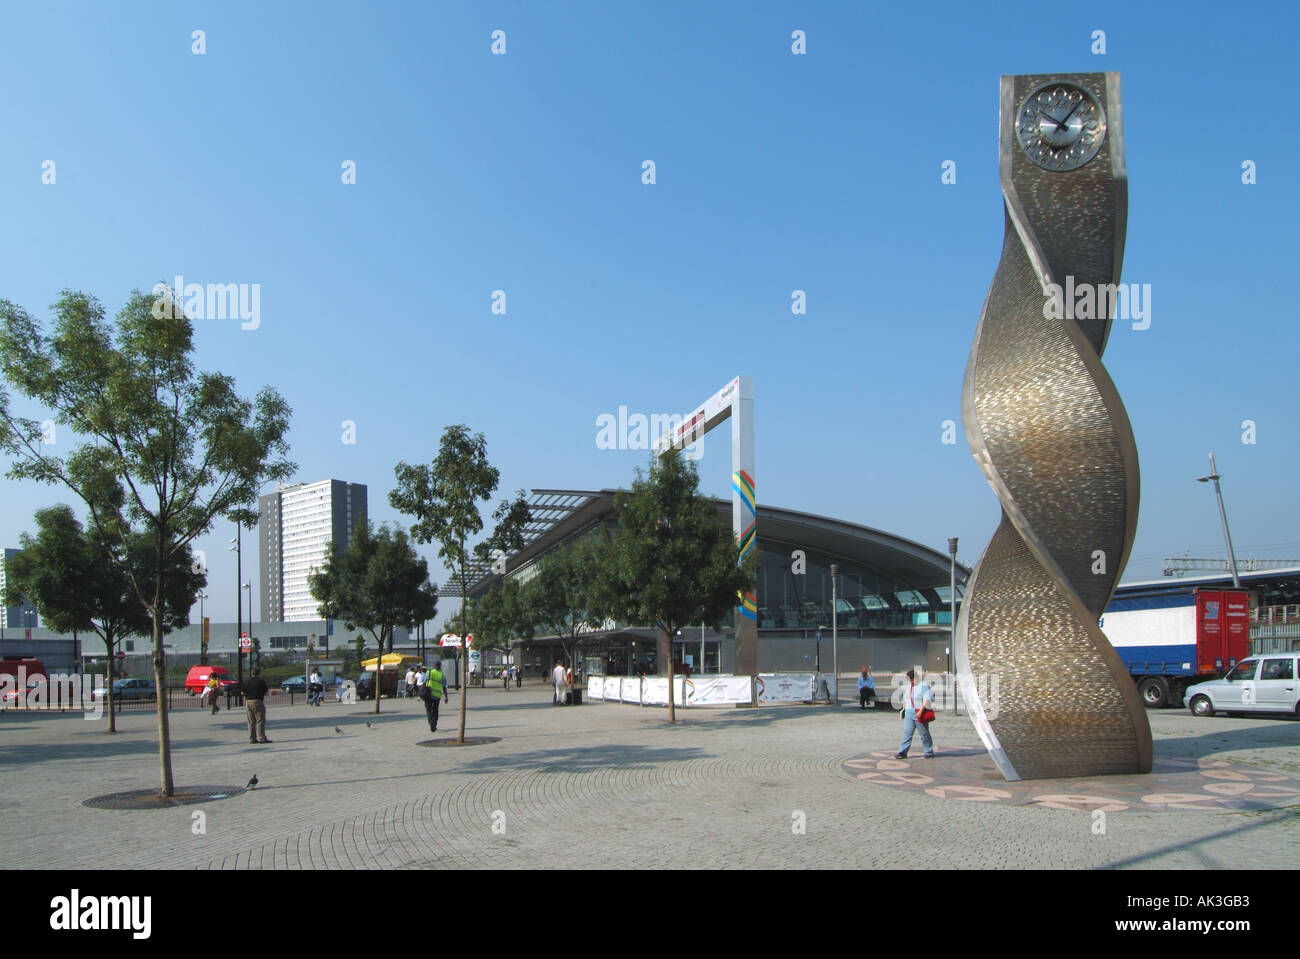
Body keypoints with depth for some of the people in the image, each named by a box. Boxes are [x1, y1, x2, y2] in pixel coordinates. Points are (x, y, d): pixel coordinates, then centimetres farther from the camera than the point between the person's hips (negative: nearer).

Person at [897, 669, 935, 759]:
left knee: (924, 734, 3)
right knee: (907, 732, -1)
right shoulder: (908, 685, 14)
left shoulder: (924, 685, -10)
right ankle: (902, 752, -3)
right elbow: (905, 698, 25)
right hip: (909, 713, 6)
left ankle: (929, 752, 16)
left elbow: (926, 700, -18)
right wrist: (904, 708, 22)